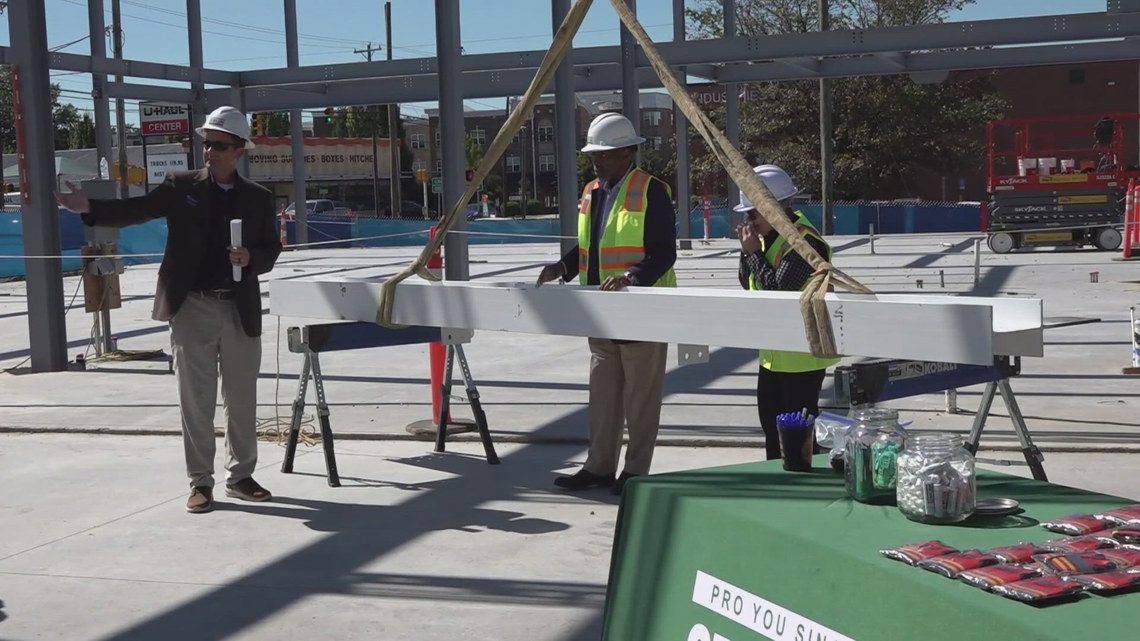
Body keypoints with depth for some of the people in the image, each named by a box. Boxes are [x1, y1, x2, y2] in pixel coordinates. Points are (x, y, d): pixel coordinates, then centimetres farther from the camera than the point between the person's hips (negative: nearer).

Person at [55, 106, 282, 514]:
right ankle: (200, 483, 11)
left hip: (241, 309, 2)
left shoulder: (258, 198, 6)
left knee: (242, 399, 10)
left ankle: (240, 476, 24)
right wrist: (88, 207, -21)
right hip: (192, 308, -1)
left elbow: (272, 249, 9)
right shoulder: (181, 187, 2)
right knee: (195, 400, 2)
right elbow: (136, 210, -6)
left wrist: (252, 259, -13)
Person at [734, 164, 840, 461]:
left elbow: (779, 289, -27)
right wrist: (747, 252, -4)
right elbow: (748, 285, 12)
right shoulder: (768, 236, 8)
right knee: (771, 425, 17)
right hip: (774, 353, 10)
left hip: (802, 354, -9)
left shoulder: (804, 241, -20)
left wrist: (754, 252, -18)